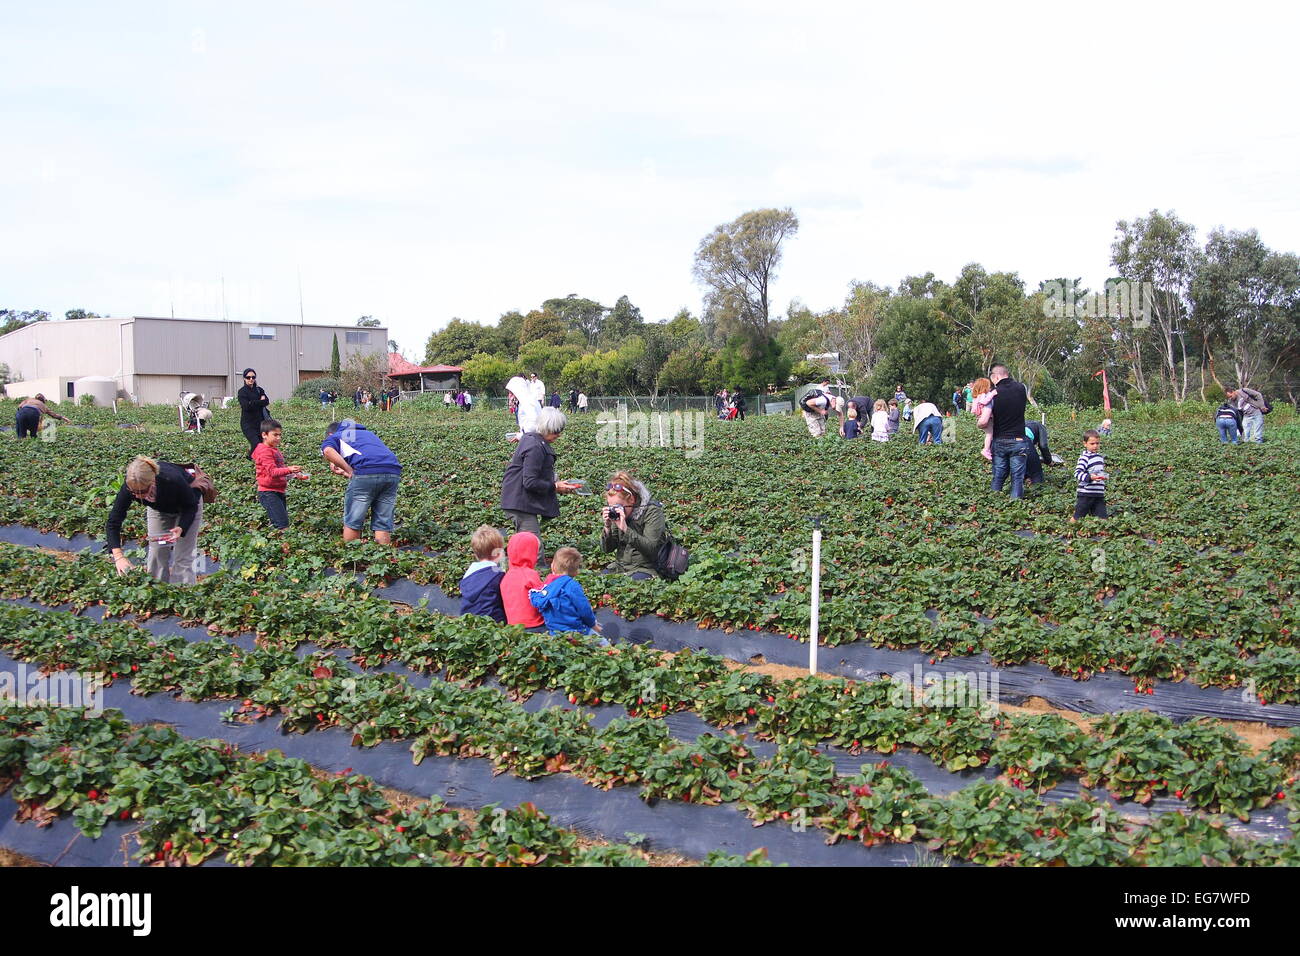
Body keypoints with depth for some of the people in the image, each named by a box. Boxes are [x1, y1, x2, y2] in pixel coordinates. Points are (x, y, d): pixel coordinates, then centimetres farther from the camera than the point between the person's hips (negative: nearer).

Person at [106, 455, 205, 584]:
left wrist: (181, 528, -39)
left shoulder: (173, 480, -43)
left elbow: (191, 506, -23)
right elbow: (113, 523, -29)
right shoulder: (130, 487, -35)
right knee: (156, 557, 1)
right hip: (158, 508, 3)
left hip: (186, 506, -3)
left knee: (182, 559, -7)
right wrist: (118, 556, -41)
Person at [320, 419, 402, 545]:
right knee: (383, 524, 9)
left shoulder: (333, 437, 21)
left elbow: (328, 451, -3)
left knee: (352, 522, 9)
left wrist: (349, 470, 1)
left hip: (366, 473, -5)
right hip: (393, 472, 5)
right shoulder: (368, 432, 39)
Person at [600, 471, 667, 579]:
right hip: (619, 566, 5)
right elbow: (607, 549, 5)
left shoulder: (652, 511, -12)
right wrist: (607, 527, -14)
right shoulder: (614, 513, 4)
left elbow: (651, 548, -21)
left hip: (646, 568, -5)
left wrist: (625, 529, -29)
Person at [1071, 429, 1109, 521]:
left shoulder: (1100, 456, 14)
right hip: (1086, 494, -7)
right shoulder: (1084, 458, -12)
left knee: (1102, 518, 3)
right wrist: (1090, 477, -33)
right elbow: (1077, 473, -22)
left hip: (1099, 494, 7)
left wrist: (1106, 476, 11)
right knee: (1078, 517, -1)